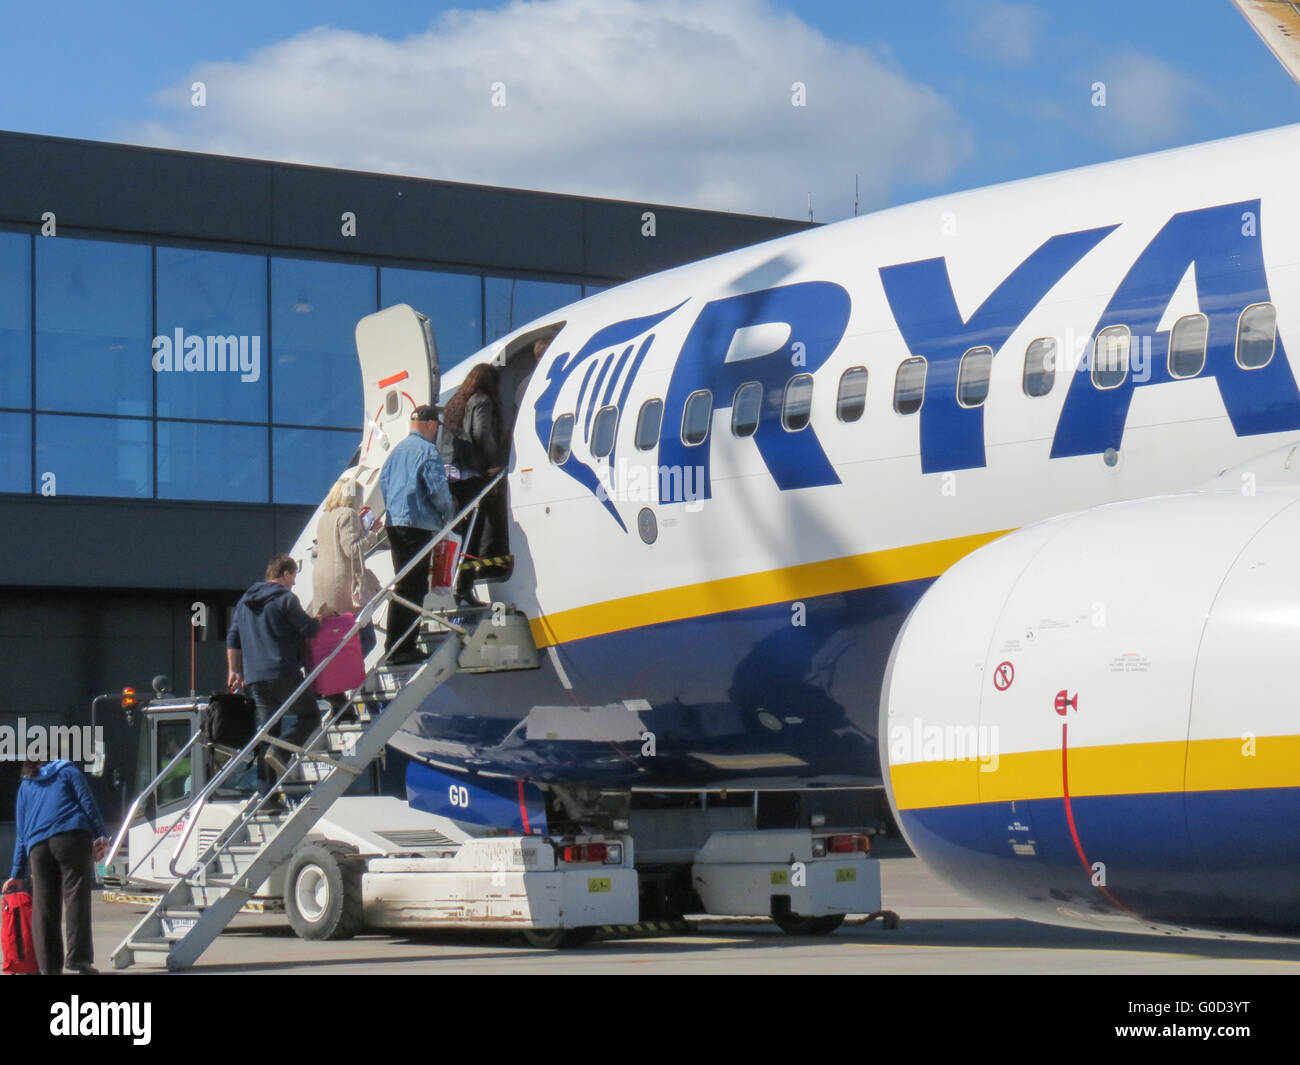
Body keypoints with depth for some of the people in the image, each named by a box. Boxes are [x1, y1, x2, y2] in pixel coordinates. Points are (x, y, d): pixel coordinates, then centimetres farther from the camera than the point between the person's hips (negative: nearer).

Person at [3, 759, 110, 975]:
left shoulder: (25, 786, 29)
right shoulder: (67, 771, 22)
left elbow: (21, 833, 27)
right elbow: (87, 803, 6)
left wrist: (17, 874, 28)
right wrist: (100, 836, 0)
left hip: (37, 847, 3)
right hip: (72, 837, -3)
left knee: (43, 906, 3)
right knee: (76, 896, -8)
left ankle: (50, 965, -2)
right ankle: (78, 957, -19)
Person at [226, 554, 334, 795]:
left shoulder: (245, 602, 18)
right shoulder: (286, 599, -6)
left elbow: (233, 639, 19)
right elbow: (309, 630, -7)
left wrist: (235, 671, 24)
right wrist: (320, 616, 13)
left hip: (254, 677, 7)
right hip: (284, 673, -7)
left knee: (267, 728, 8)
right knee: (310, 716, 8)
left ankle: (267, 795, 2)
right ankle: (281, 752, -17)